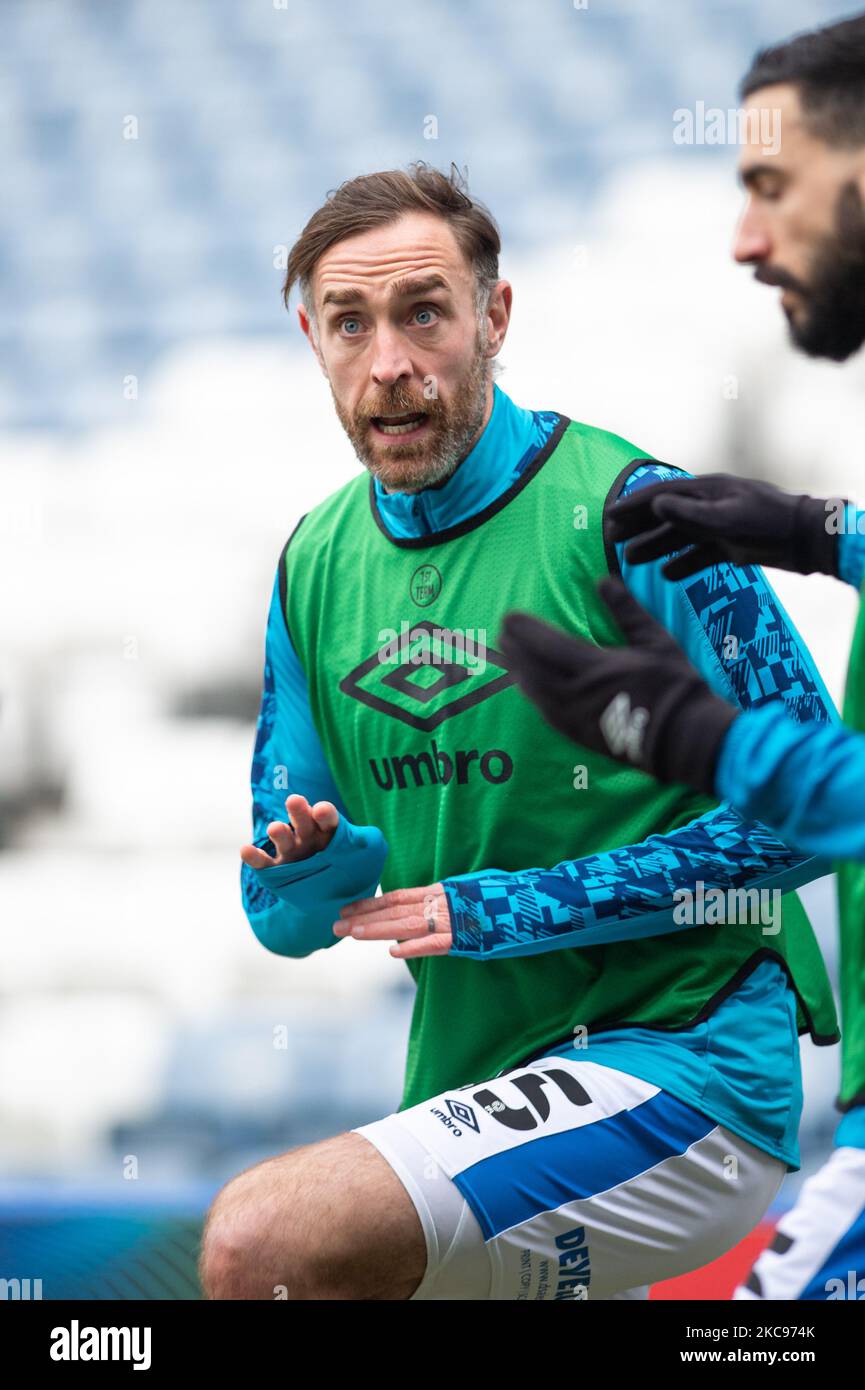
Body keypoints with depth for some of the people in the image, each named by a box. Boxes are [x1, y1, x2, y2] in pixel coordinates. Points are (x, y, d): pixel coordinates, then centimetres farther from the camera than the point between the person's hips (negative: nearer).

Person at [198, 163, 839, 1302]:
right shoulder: (317, 565, 9)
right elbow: (286, 914, 14)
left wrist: (513, 907, -15)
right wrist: (317, 864, -11)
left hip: (683, 1070, -7)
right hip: (474, 1086, 7)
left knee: (258, 1240, -26)